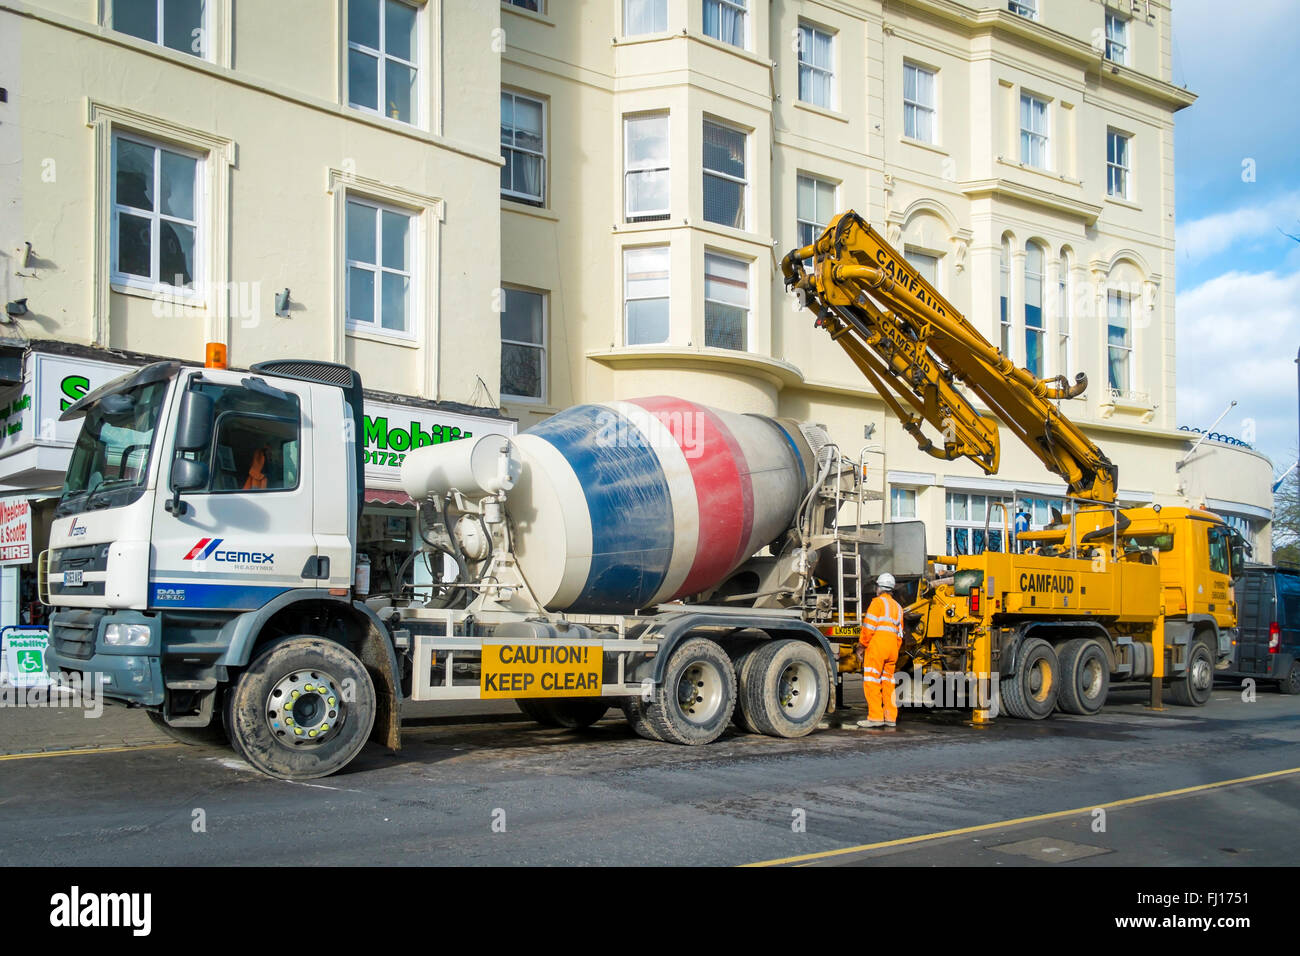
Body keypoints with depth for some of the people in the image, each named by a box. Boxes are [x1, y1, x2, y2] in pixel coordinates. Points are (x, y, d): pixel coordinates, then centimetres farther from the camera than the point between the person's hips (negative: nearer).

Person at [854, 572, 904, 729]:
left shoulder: (878, 601, -1)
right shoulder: (898, 607, 23)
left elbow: (869, 626, -9)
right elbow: (900, 633, 21)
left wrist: (861, 645, -2)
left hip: (877, 645, -8)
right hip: (893, 646, 8)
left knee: (871, 681, -7)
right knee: (888, 682, 12)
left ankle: (875, 717, -12)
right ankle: (890, 717, 12)